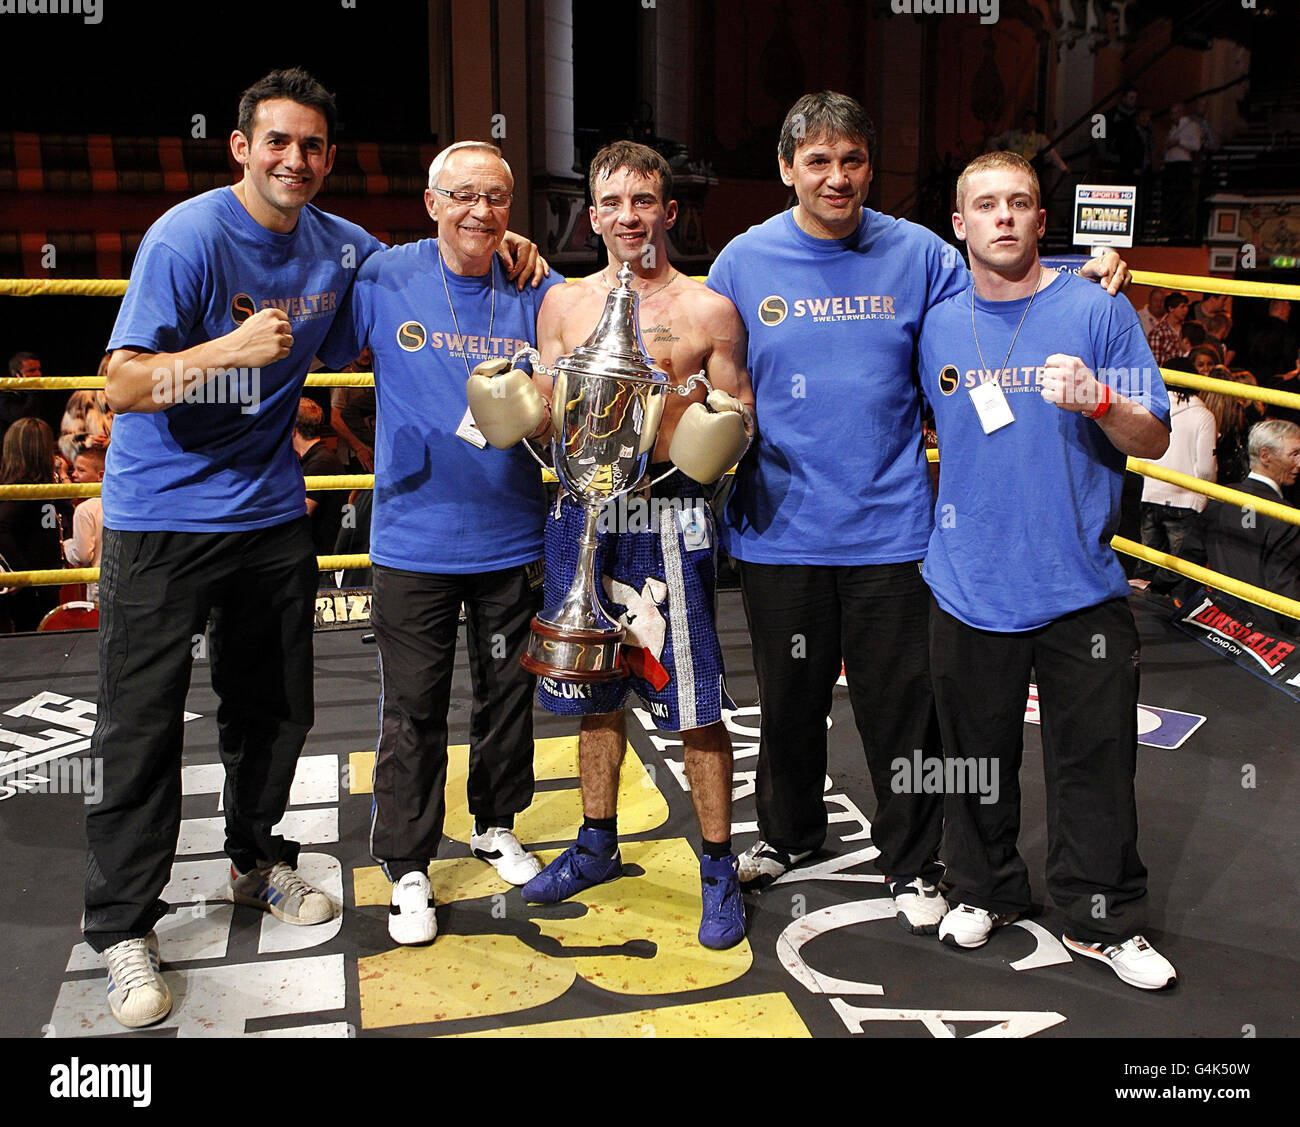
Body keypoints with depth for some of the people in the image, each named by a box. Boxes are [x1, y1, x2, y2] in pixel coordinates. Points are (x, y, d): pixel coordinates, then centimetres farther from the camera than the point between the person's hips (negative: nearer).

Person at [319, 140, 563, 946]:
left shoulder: (535, 293, 0)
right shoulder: (384, 280, -3)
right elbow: (318, 350, 9)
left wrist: (526, 413, -17)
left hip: (513, 537, 2)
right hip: (415, 538, -2)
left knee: (509, 692, 16)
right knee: (413, 710, 5)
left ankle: (497, 827, 38)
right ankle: (408, 867, 20)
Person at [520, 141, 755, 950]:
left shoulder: (708, 310, 0)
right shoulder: (564, 304, 11)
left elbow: (740, 416, 4)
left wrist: (717, 434, -18)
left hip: (671, 521, -4)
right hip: (584, 513, 4)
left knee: (695, 703, -2)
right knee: (594, 689, 16)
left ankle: (719, 869, 14)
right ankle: (598, 844, 34)